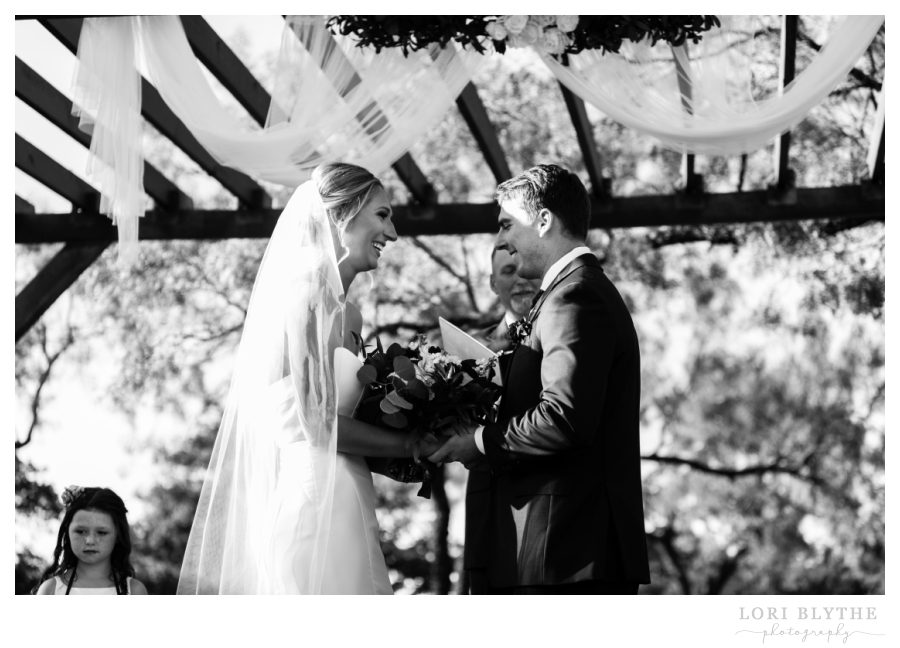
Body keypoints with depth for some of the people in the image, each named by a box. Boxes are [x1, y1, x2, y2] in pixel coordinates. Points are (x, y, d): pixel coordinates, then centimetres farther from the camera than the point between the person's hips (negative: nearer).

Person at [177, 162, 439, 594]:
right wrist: (411, 445, -5)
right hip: (314, 505, -8)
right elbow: (316, 420, -14)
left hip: (342, 504, 8)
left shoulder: (343, 311, 18)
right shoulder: (306, 291, -8)